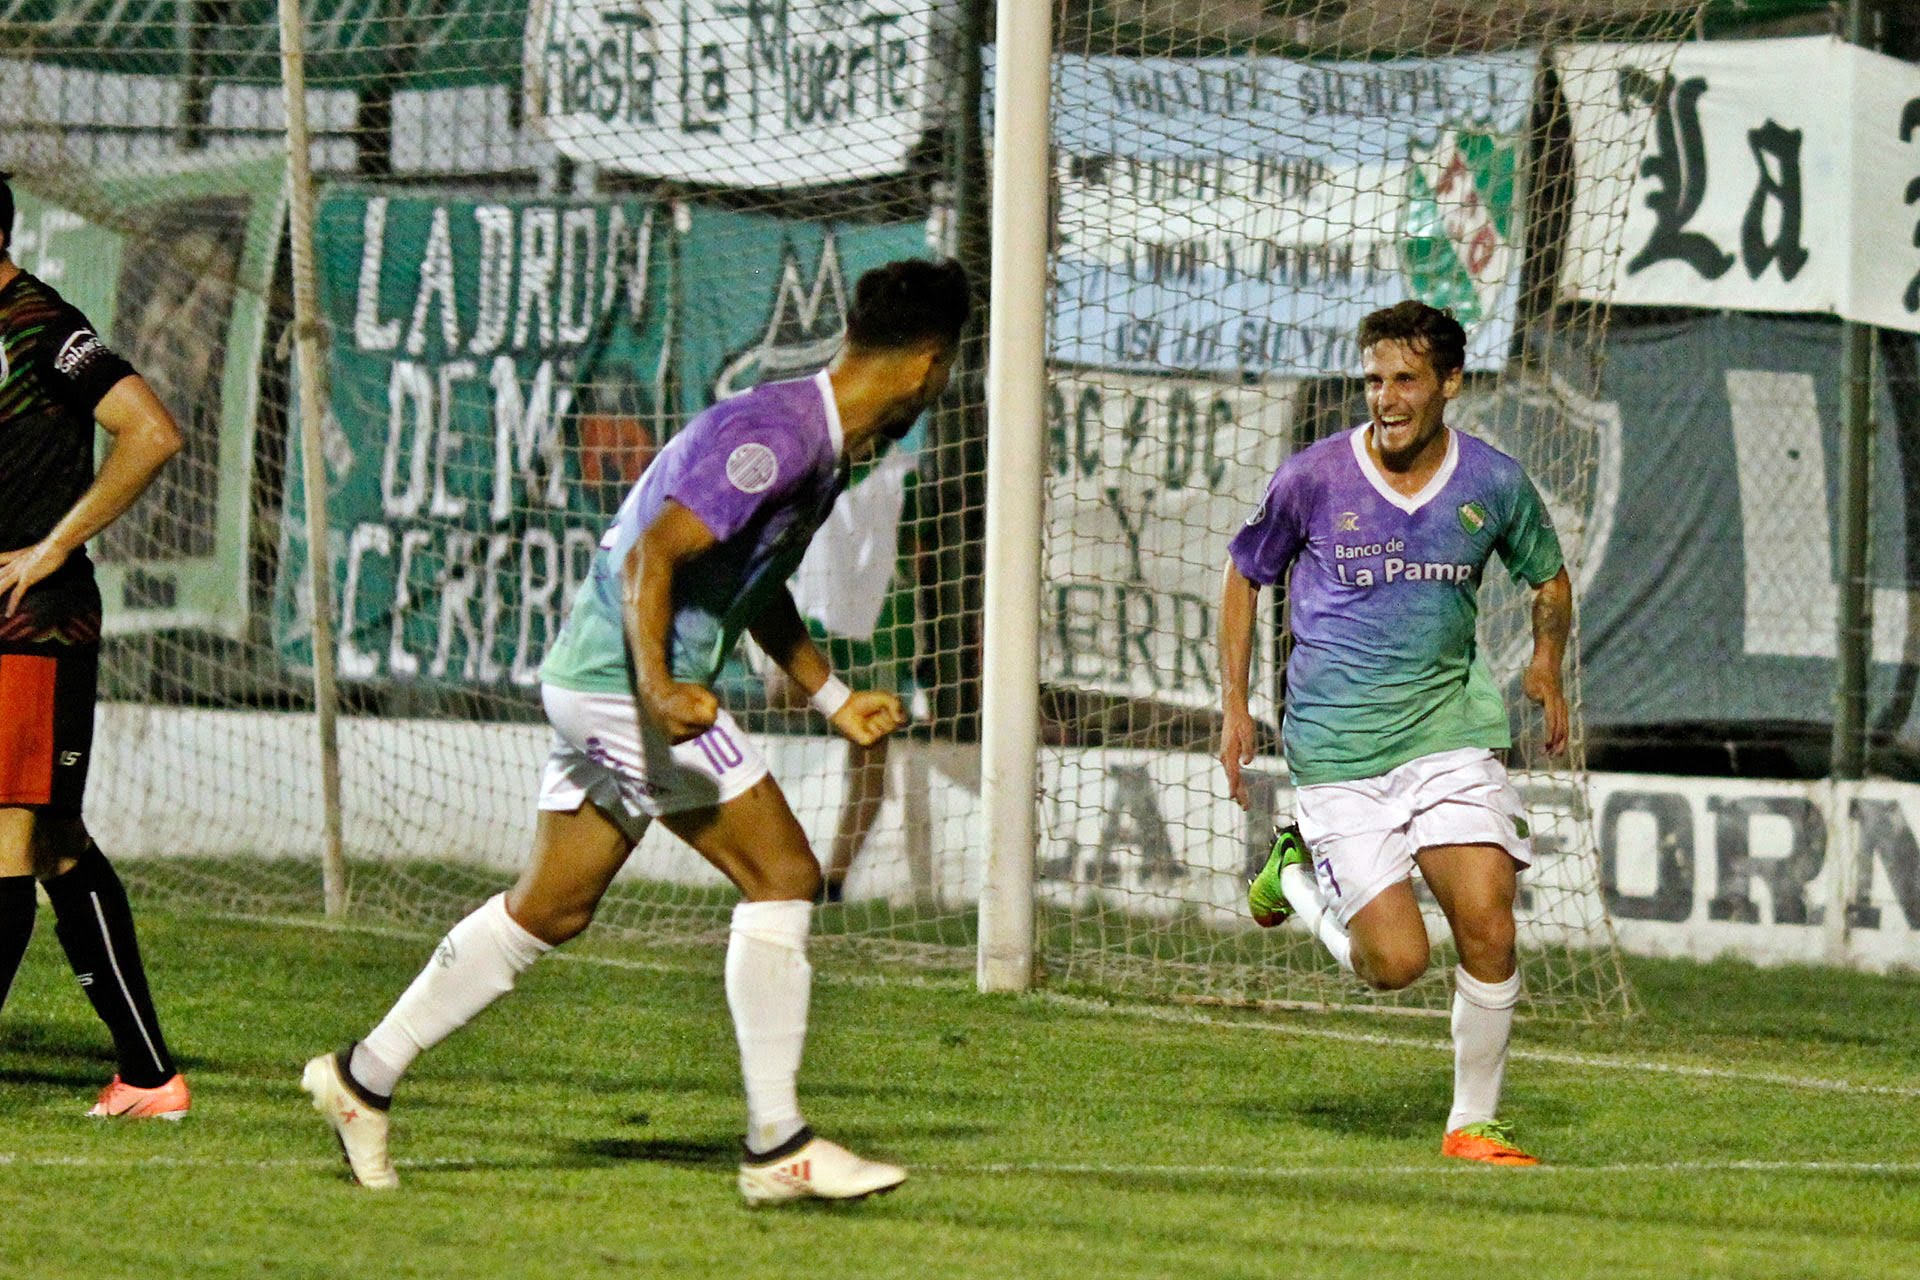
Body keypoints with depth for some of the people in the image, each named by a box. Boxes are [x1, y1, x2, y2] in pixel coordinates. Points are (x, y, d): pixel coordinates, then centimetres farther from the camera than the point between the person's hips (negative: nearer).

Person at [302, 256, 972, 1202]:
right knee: (782, 874, -10)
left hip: (594, 681, 10)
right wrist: (657, 686, -36)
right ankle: (776, 1149, -9)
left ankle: (363, 1077, 24)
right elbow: (652, 555, -25)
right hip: (629, 677, -10)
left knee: (550, 909, 16)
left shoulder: (822, 447, 13)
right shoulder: (774, 435, -19)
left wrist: (833, 698, 27)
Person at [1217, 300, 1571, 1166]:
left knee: (1487, 923, -14)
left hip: (1447, 728, 2)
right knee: (1396, 959, -8)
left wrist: (1546, 663, 0)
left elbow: (1549, 579, 19)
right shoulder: (1312, 478, -5)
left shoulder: (1495, 484, 0)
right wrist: (1235, 704, 5)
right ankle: (1295, 873, 24)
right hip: (1334, 749, -2)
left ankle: (1473, 1122, 3)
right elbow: (1245, 576, 11)